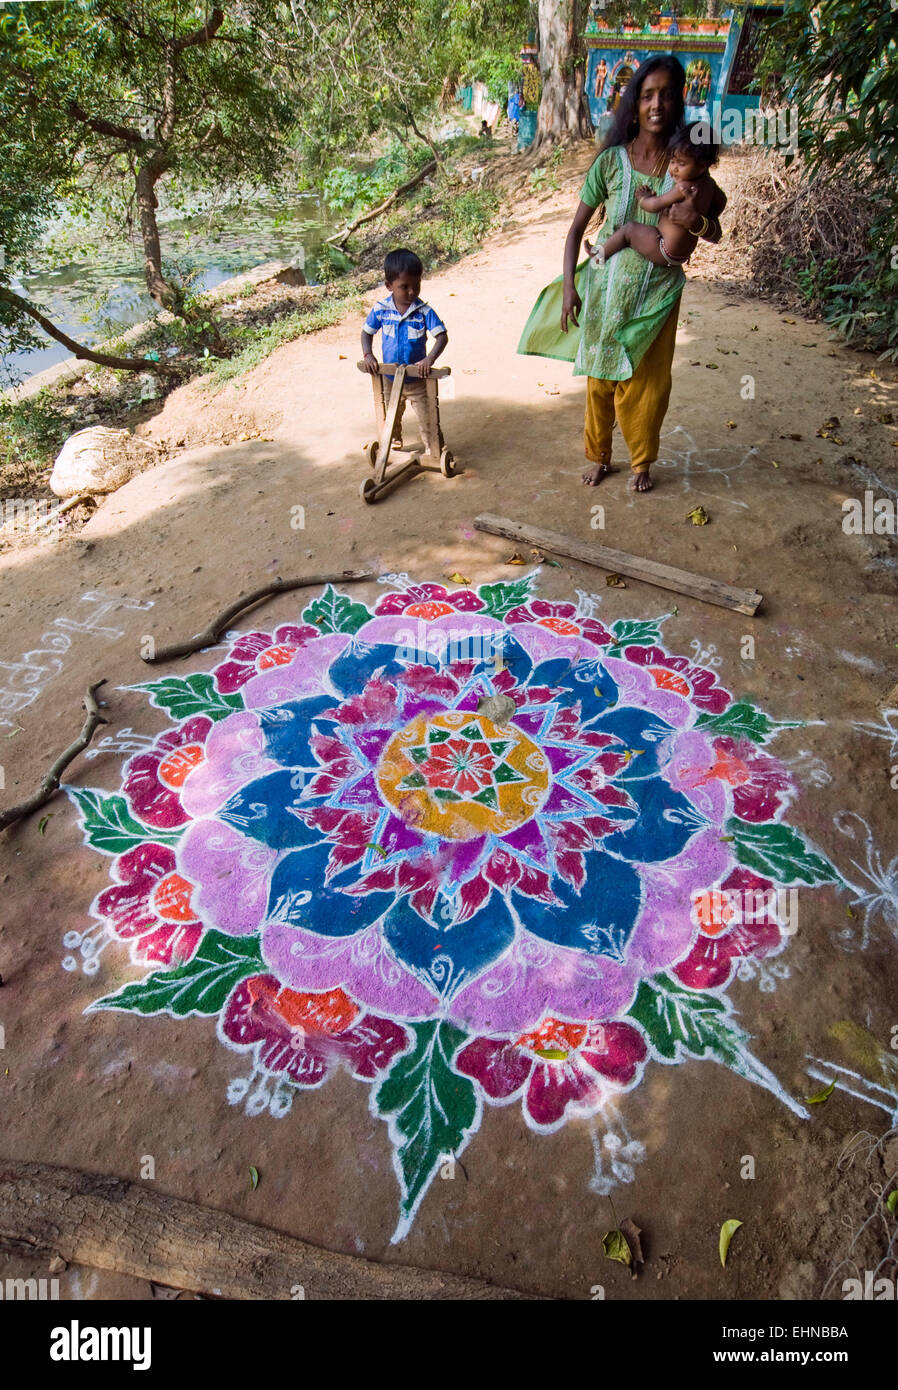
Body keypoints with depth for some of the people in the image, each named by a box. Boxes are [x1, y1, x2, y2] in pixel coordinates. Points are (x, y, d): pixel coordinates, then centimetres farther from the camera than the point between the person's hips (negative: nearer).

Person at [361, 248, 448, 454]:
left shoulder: (424, 311, -17)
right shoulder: (381, 309, -10)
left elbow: (442, 336, -19)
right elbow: (367, 332, 3)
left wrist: (430, 358, -37)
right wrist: (368, 355, -16)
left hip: (417, 378, -3)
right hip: (389, 378, 3)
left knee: (427, 419, 1)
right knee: (391, 419, 24)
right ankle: (394, 445, 49)